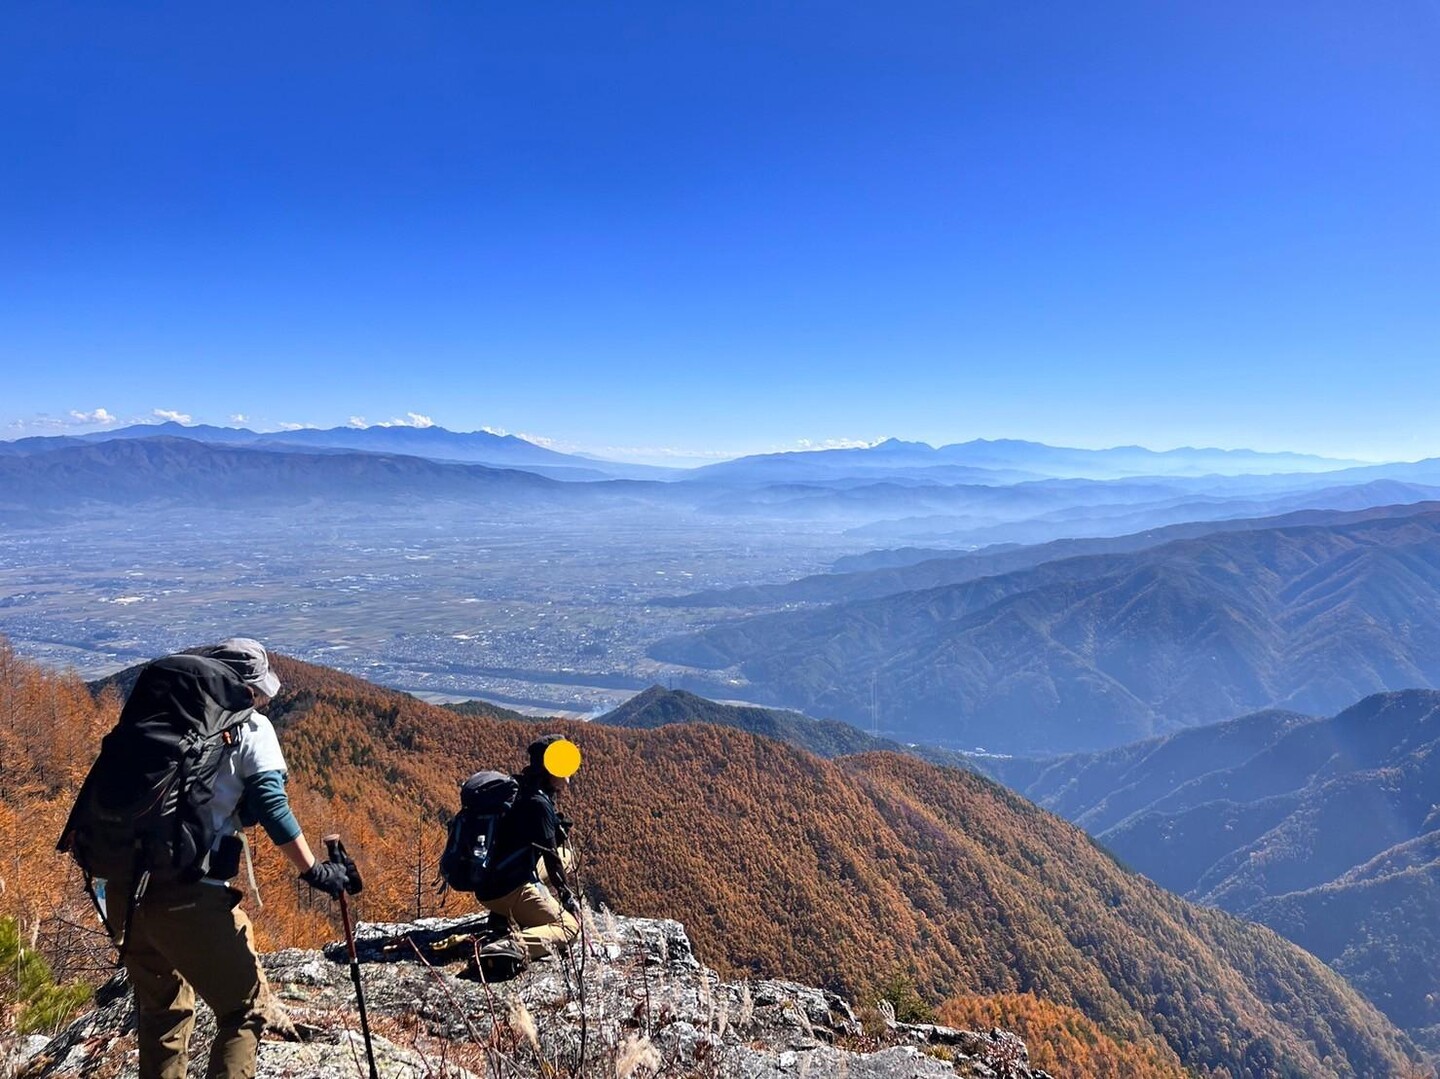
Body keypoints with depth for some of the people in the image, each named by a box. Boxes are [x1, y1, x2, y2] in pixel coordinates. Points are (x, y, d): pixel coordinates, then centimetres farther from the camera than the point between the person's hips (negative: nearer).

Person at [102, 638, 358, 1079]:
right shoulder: (250, 727, 2)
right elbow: (270, 805, -9)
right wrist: (314, 870, -6)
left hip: (123, 887, 6)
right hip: (190, 894, -6)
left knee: (160, 1010, 26)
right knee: (245, 1009, 10)